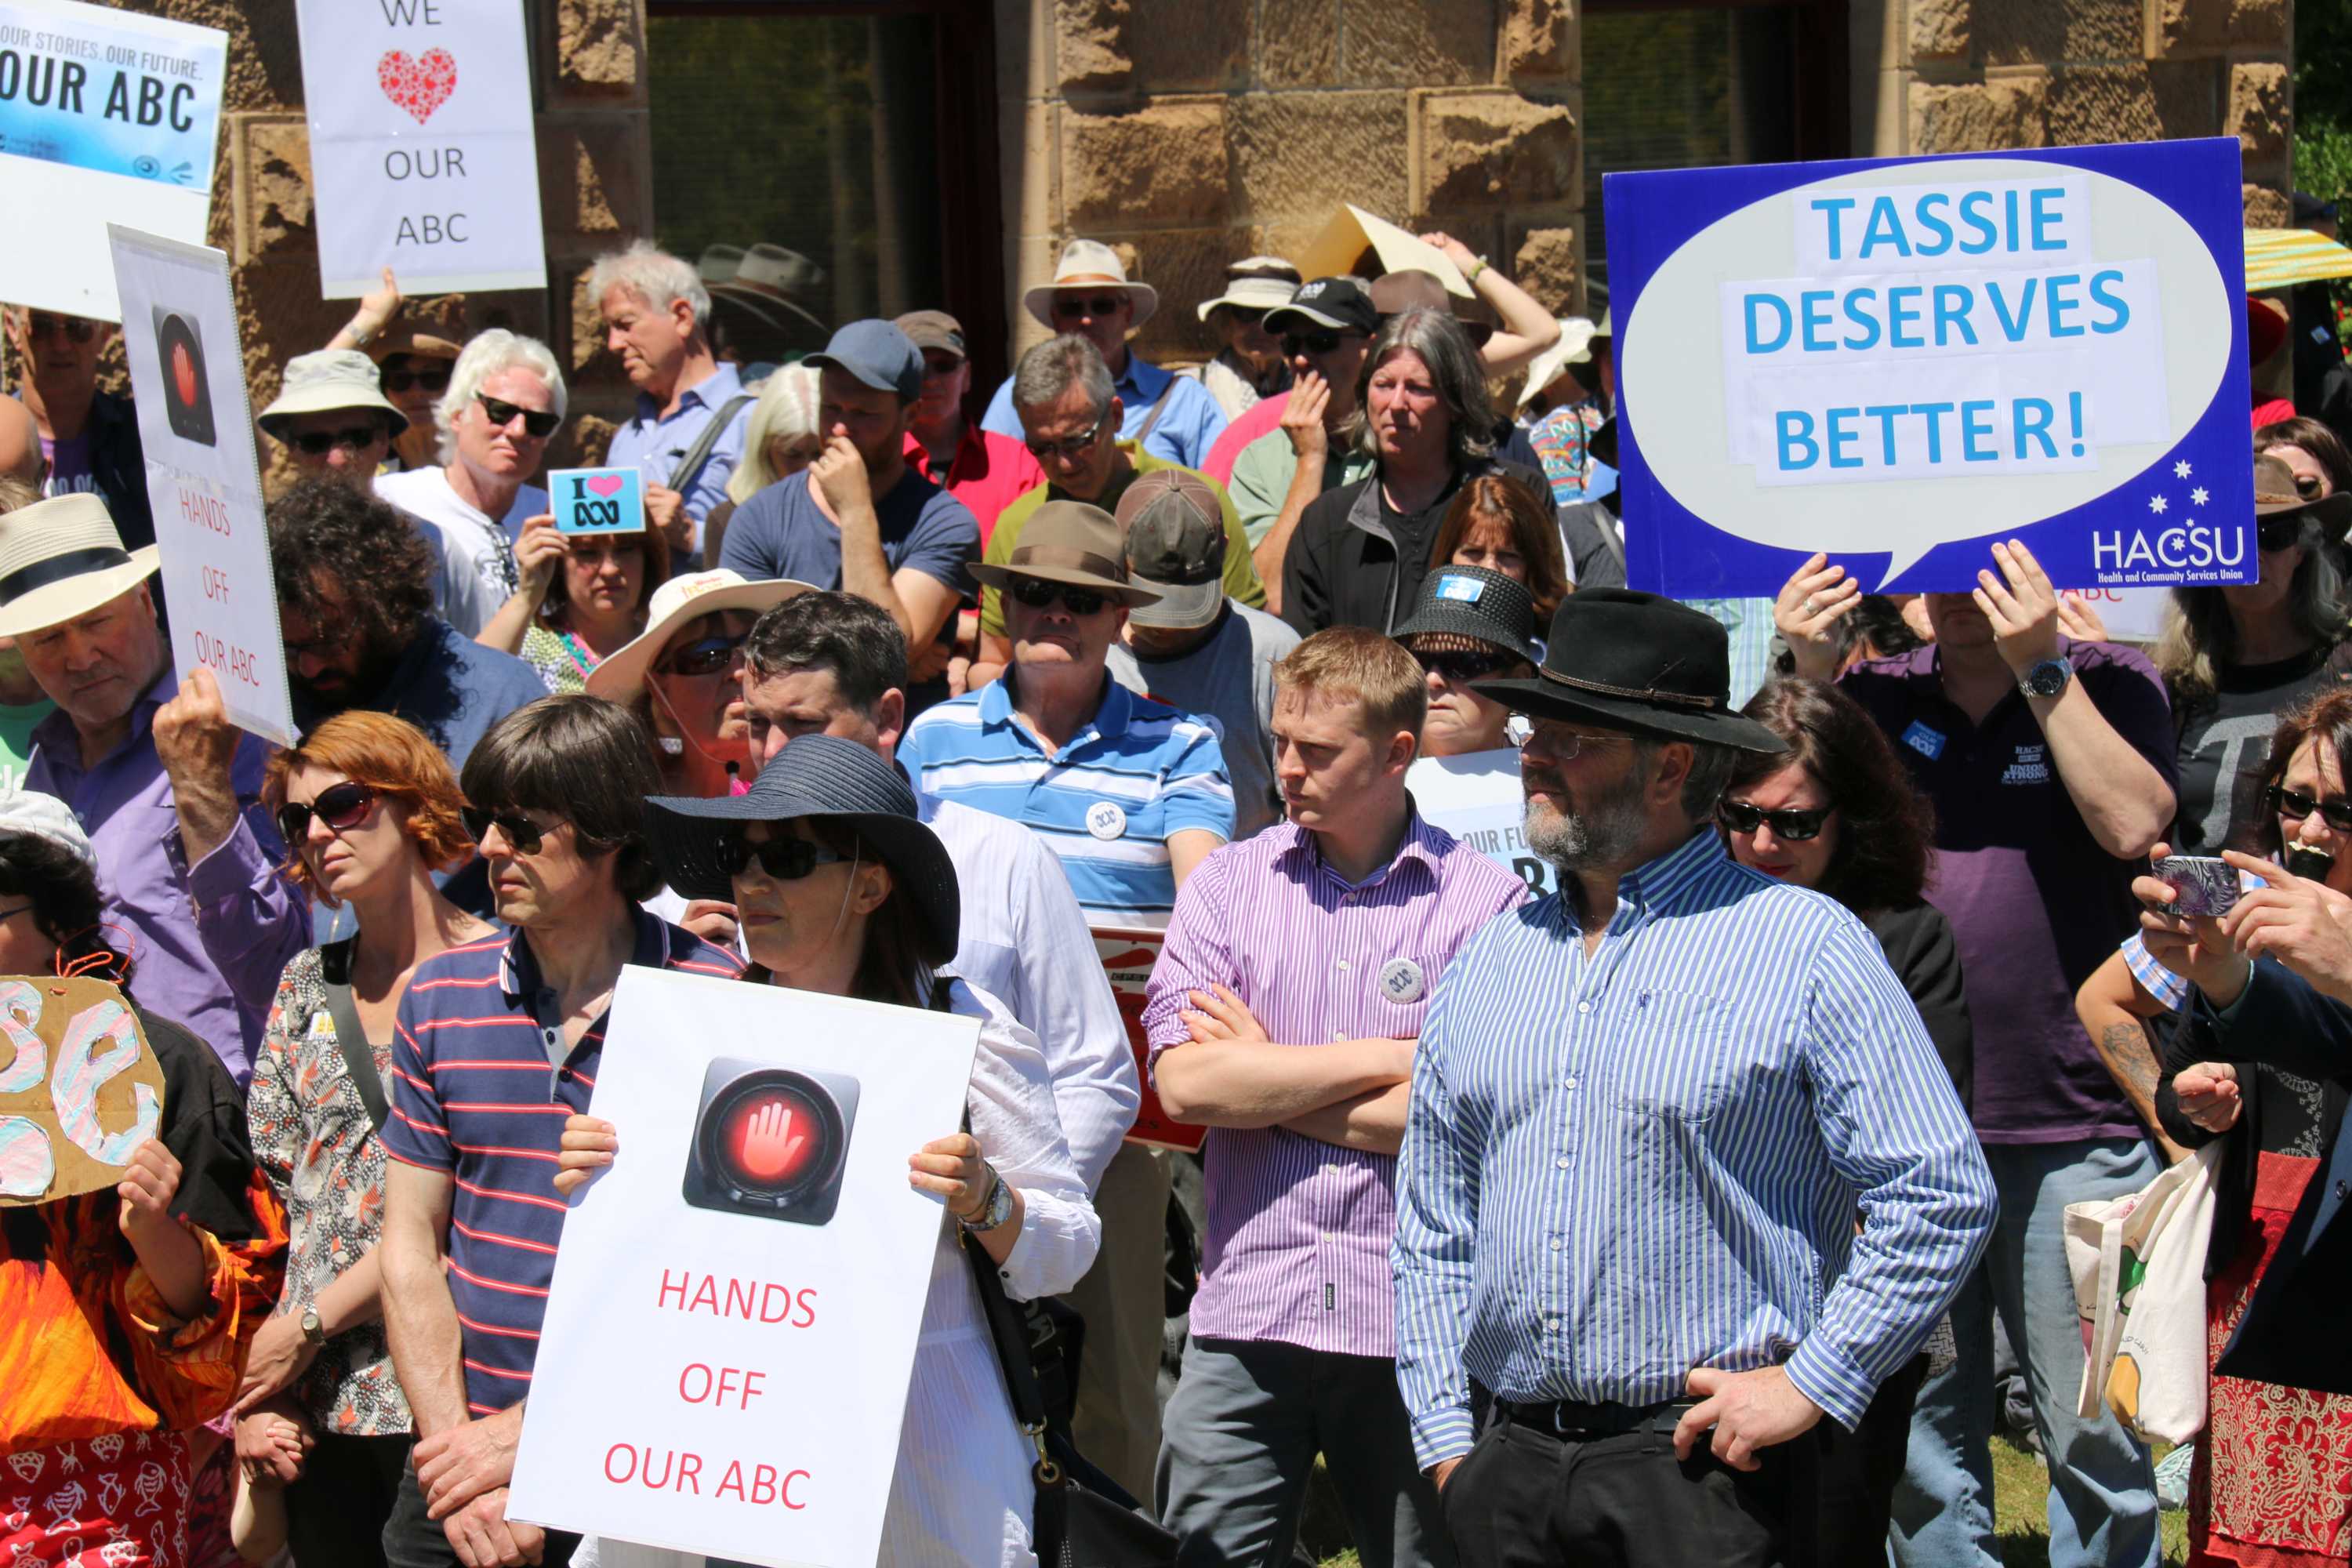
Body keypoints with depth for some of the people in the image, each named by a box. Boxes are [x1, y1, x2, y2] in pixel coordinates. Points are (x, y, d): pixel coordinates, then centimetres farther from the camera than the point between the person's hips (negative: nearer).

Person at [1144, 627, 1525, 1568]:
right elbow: (1183, 1082, -5)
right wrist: (1381, 1058, -8)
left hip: (1415, 1324, -2)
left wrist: (1268, 1084, -4)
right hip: (1246, 1315, 2)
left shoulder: (1488, 904, -3)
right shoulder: (1227, 884, 7)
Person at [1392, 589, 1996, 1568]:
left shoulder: (1808, 947, -4)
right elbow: (1432, 1220, 16)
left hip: (1706, 1471, -4)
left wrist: (1810, 1385, -11)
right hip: (1505, 1469, 5)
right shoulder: (1488, 959, 12)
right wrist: (1445, 1438, 9)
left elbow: (1944, 1196, -8)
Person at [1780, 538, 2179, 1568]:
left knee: (2095, 1434, 0)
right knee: (1919, 1431, 9)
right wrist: (1802, 674, -8)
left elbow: (2134, 824, -13)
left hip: (2071, 1128, -3)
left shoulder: (2107, 684, 3)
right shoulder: (1875, 696, 10)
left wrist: (2040, 665, -15)